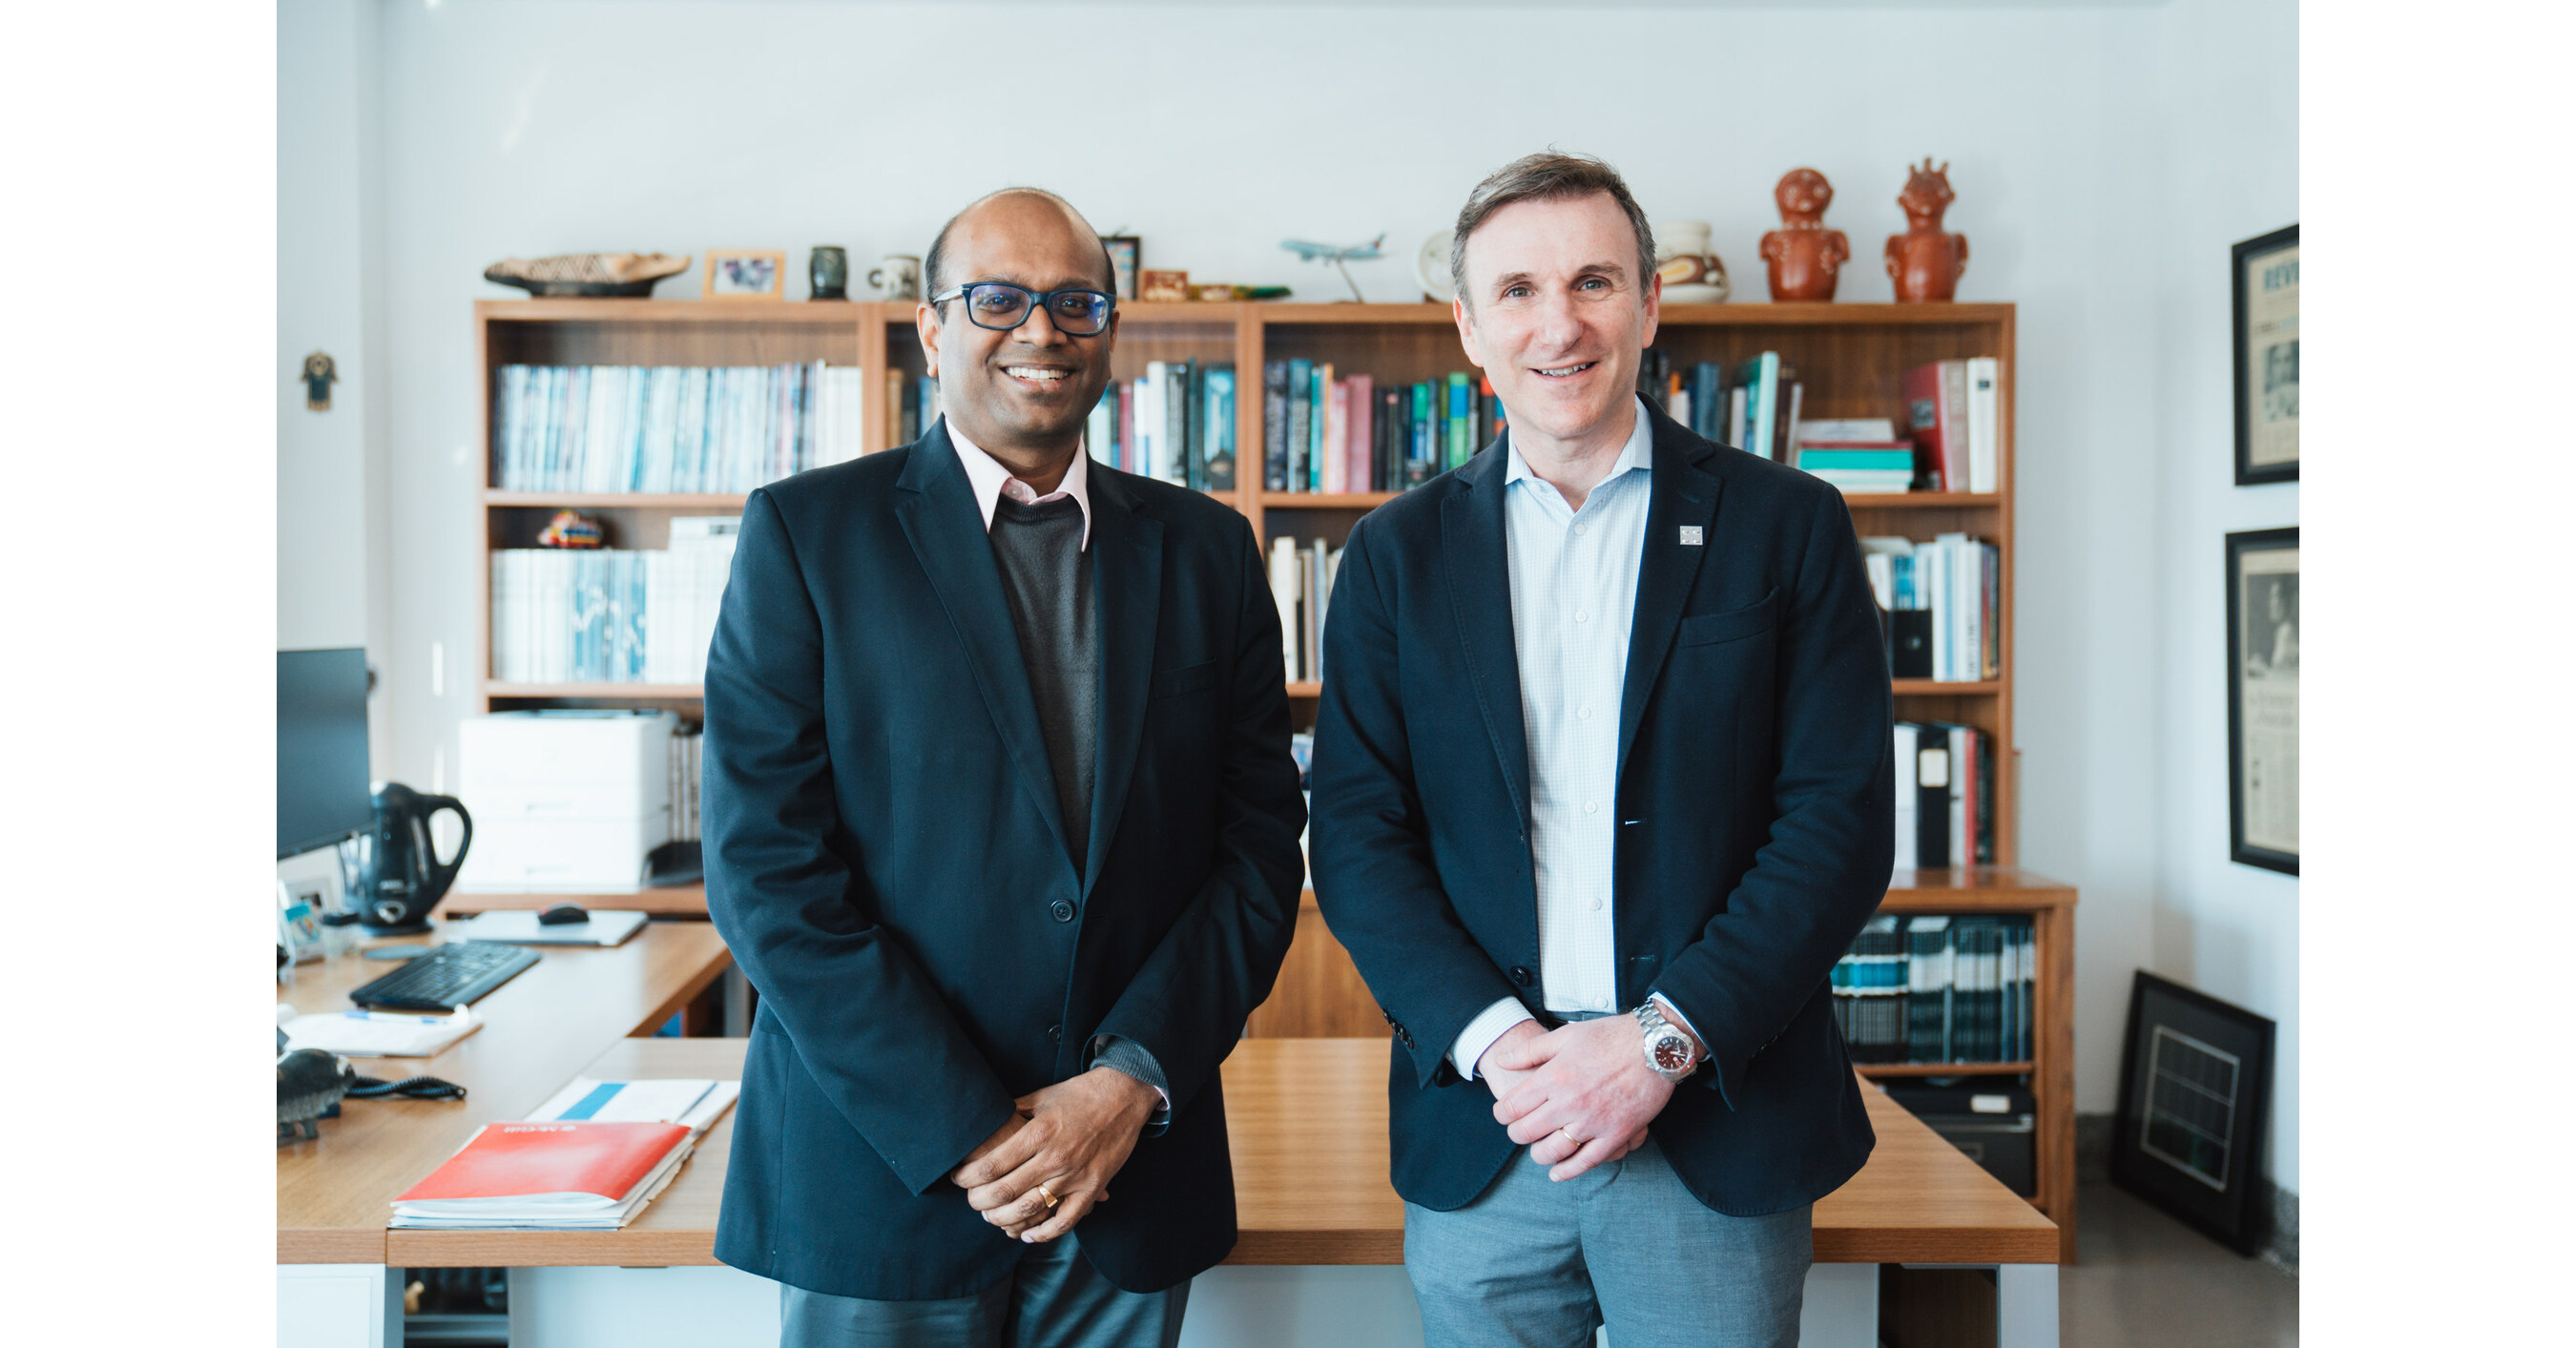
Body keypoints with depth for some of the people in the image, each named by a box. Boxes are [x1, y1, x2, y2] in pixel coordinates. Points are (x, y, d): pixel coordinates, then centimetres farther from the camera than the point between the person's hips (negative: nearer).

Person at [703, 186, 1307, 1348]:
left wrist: (1134, 1079, -10)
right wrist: (963, 1133, -13)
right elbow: (765, 861, -10)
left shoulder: (1205, 549, 5)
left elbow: (1260, 844, 2)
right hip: (884, 1168, -2)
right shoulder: (806, 533, -3)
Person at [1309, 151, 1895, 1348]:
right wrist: (1493, 1040, -12)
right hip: (1477, 1127, 1)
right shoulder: (1396, 555, 5)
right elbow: (1357, 838, 1)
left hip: (1720, 1127, -1)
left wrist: (1665, 1040, -13)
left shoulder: (1787, 524, 1)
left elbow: (1842, 820, -4)